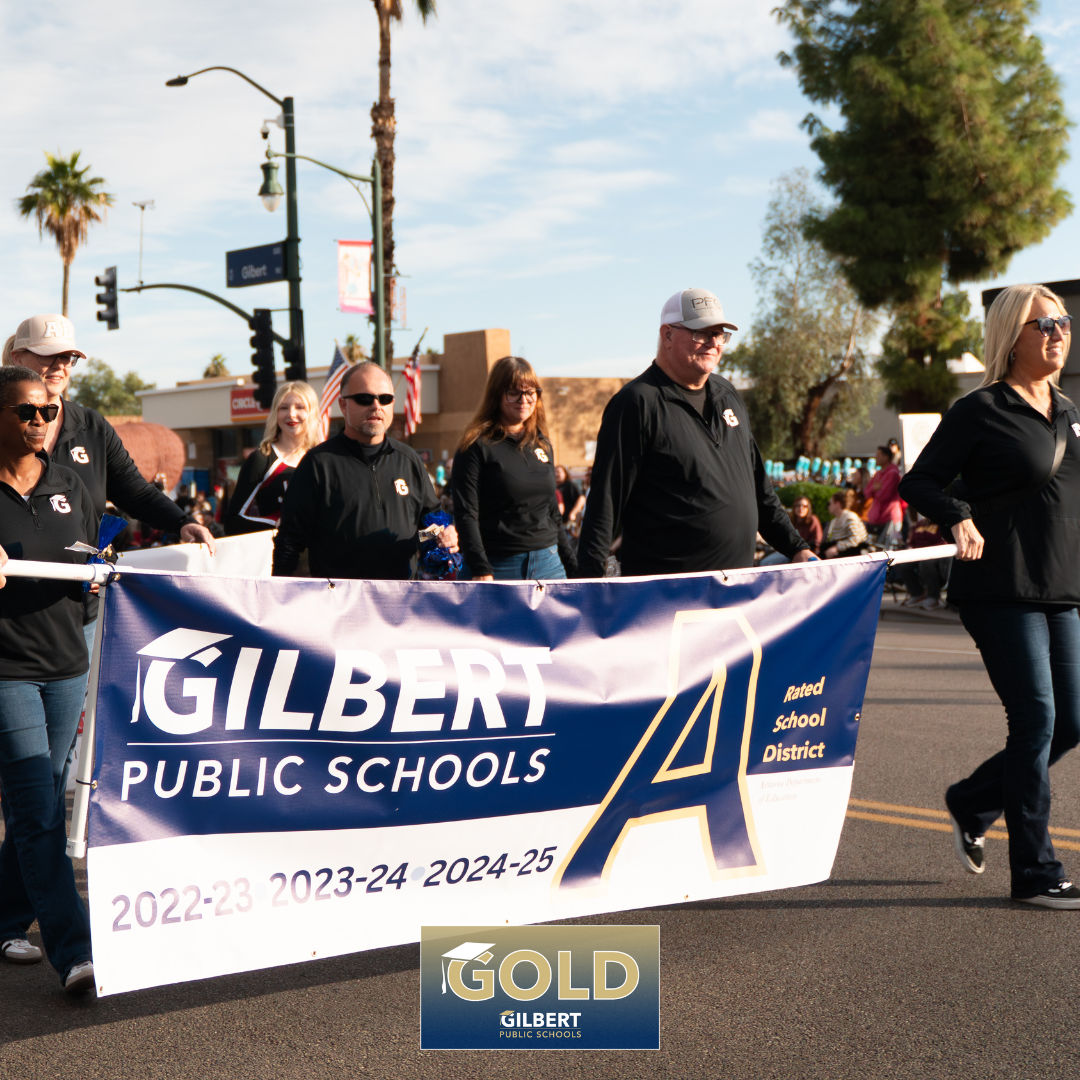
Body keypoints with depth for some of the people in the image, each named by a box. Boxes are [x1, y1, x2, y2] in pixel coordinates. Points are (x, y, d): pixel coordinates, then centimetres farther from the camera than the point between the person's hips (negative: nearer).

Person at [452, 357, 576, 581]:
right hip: (498, 568, -5)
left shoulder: (543, 445, 14)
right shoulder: (477, 447, -4)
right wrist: (481, 571, -20)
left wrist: (573, 565, 16)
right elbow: (465, 515, -10)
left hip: (548, 563, 5)